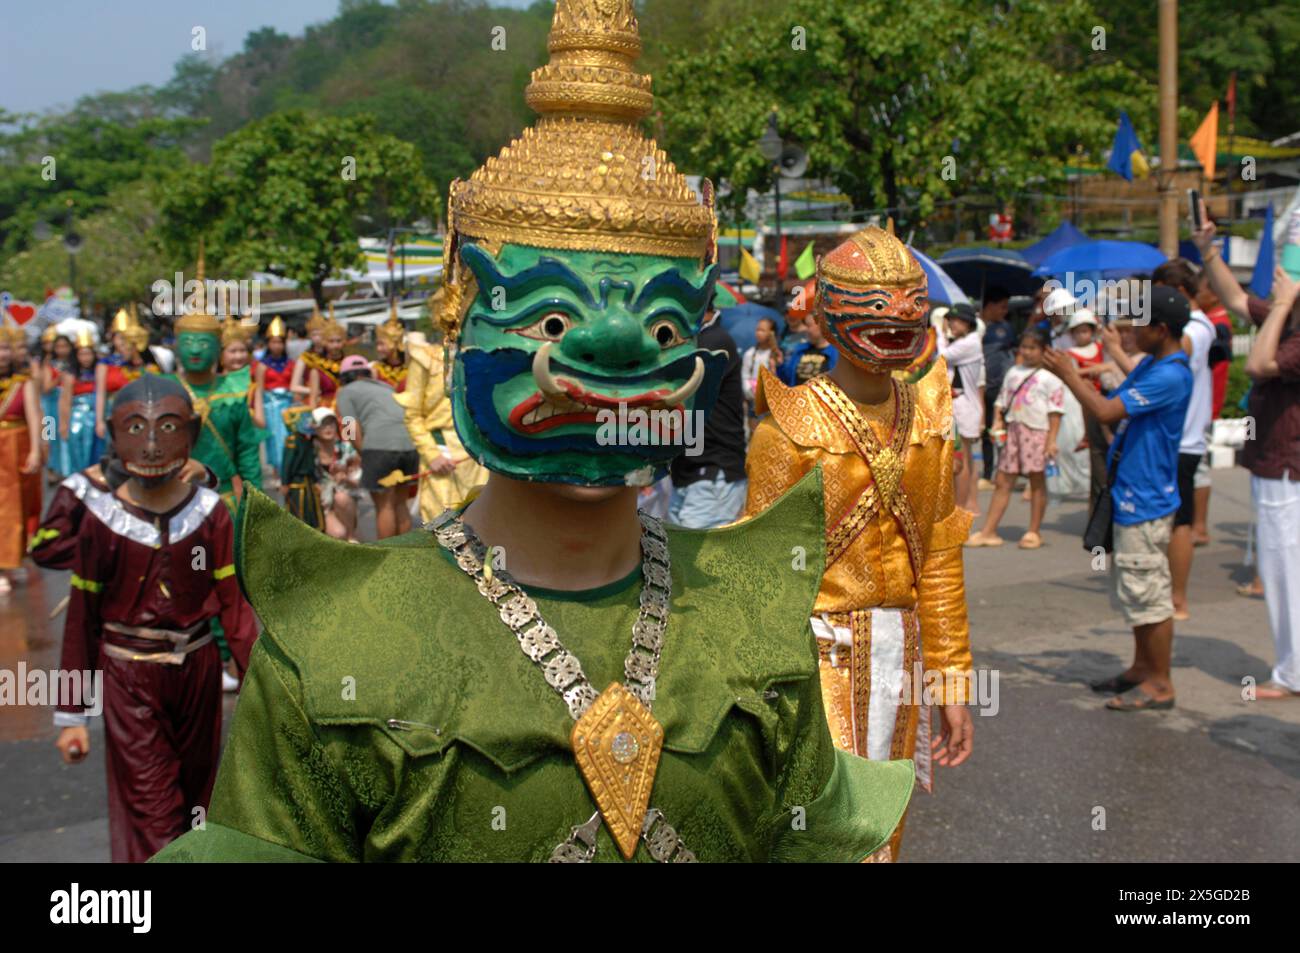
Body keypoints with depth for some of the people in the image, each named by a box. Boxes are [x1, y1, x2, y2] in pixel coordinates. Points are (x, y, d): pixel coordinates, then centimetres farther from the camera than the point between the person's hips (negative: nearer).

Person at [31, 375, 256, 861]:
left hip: (196, 666, 2)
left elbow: (232, 604, -2)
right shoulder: (100, 518, -9)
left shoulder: (210, 514, -6)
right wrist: (72, 713, -1)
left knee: (194, 790, 19)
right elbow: (82, 619, -3)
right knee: (151, 812, -2)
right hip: (128, 675, -2)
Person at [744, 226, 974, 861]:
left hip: (900, 658, 6)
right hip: (820, 660, -6)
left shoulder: (927, 419, 6)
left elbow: (940, 563, 10)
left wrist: (952, 685, 11)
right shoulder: (793, 428, -11)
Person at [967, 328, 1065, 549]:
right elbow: (1001, 401, 18)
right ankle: (988, 532, 6)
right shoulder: (1013, 373, 14)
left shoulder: (1050, 377, -2)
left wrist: (1052, 440, -14)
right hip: (1012, 430, 5)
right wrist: (997, 421, 1)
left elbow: (1055, 411, -6)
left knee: (1037, 481, 3)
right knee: (1003, 482, 4)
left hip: (1037, 432, -5)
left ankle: (1034, 532, 12)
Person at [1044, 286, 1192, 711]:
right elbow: (1113, 411, 12)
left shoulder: (1170, 376, -21)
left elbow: (1107, 411, -26)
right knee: (1132, 590, 18)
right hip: (1129, 496, 10)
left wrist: (1070, 375, -13)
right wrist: (1074, 377, -1)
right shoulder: (1149, 364, 10)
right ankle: (1142, 667, 31)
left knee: (1147, 593, -2)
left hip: (1146, 501, -10)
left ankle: (1160, 684, 9)